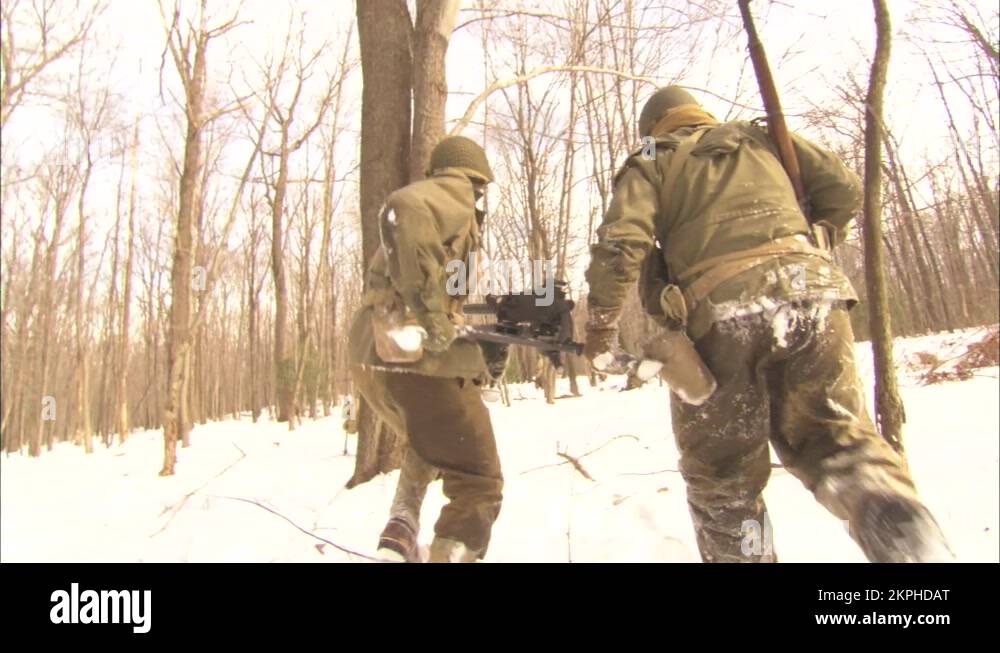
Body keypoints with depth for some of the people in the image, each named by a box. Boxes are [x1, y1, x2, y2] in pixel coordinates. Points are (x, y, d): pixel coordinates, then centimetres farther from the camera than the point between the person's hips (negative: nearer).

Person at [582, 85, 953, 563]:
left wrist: (600, 322, 9)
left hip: (717, 314, -3)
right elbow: (843, 187, 17)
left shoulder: (651, 161, 16)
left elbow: (620, 243, 0)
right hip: (811, 293, 3)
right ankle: (904, 529, -8)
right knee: (836, 435, 15)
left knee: (721, 478, 11)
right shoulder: (761, 137, 26)